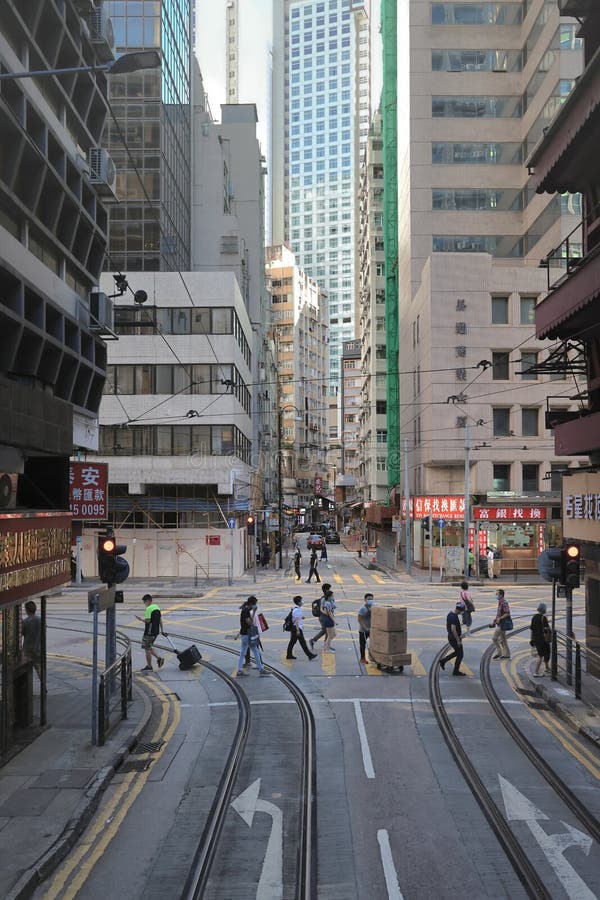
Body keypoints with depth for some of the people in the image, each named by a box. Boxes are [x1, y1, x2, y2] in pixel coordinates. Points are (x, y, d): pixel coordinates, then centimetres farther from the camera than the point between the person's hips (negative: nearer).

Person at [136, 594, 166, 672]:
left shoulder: (148, 609, -17)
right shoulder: (157, 607, 10)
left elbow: (148, 620, -22)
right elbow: (160, 620, 14)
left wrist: (141, 619, -5)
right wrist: (162, 630, 20)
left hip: (149, 632, -9)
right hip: (156, 631, 9)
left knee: (147, 649, 3)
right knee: (149, 647, 21)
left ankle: (149, 666, 10)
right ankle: (159, 658, 11)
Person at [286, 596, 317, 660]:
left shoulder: (298, 609, 12)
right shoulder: (297, 610, -19)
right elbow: (296, 621, -22)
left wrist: (301, 628, 25)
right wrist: (298, 630, -23)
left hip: (294, 628, 10)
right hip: (297, 628, -10)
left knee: (292, 642, 13)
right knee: (302, 642, -4)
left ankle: (289, 655, 18)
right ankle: (309, 655, 1)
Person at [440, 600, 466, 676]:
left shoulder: (450, 613, 6)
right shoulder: (454, 617, -25)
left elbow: (447, 625, 17)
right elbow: (453, 629, -27)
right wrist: (458, 640, -21)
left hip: (450, 637, 9)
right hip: (454, 638, -9)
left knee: (457, 652, 23)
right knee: (460, 655, 5)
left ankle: (443, 660, 21)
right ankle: (456, 671, 14)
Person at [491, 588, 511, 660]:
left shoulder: (504, 603, -17)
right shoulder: (500, 603, 13)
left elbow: (507, 614, -23)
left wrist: (500, 619, -25)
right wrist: (494, 620, 18)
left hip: (501, 624, -10)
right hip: (499, 624, 10)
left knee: (494, 638, -8)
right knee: (502, 639, 13)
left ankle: (499, 652, -1)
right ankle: (506, 654, 18)